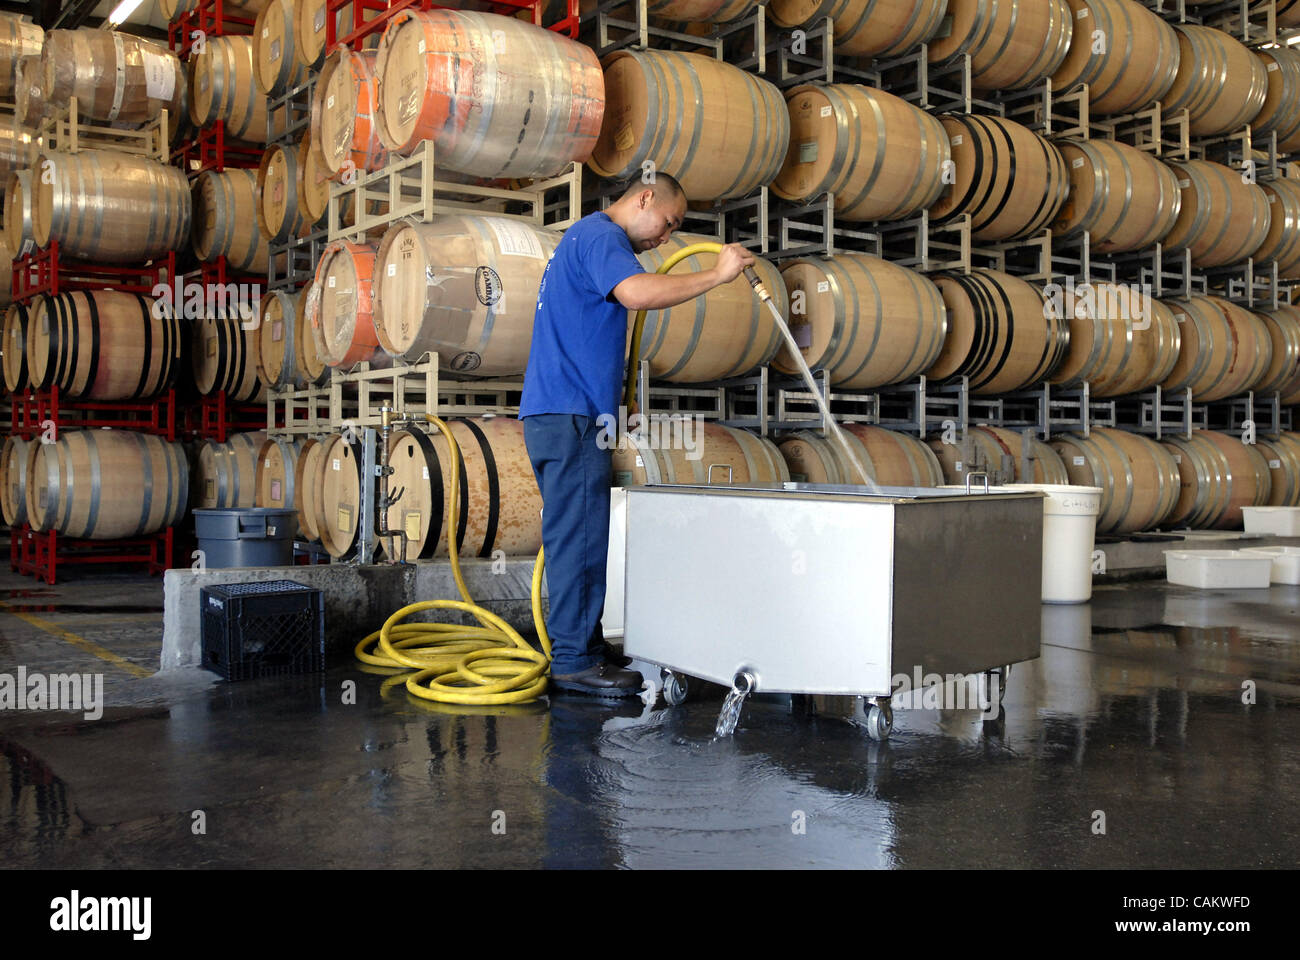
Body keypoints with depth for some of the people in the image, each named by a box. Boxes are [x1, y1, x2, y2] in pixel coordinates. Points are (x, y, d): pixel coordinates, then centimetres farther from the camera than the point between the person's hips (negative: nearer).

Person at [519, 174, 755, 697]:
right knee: (579, 536, -8)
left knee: (577, 534, 13)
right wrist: (716, 274, -20)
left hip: (556, 412, 11)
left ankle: (584, 647, 19)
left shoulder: (589, 236, 27)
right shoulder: (601, 235, -8)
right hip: (570, 413, -11)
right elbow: (637, 292, -28)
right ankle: (574, 661, -4)